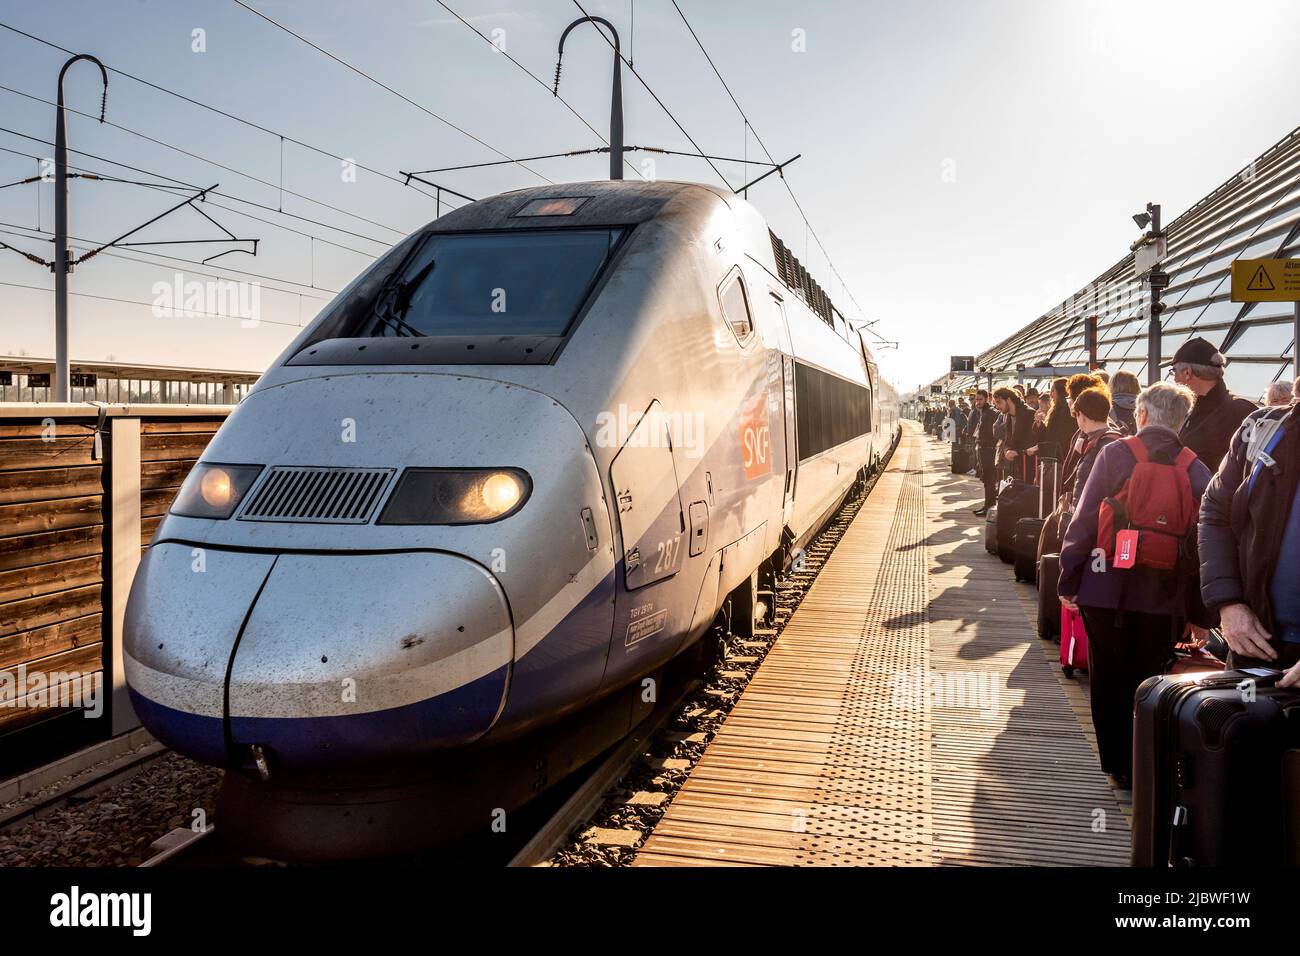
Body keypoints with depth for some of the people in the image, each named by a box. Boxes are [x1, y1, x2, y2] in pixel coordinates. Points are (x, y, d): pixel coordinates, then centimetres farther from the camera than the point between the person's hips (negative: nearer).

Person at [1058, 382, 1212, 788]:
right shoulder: (1195, 468, 2)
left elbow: (1084, 519, -8)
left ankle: (1120, 767, 17)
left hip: (1107, 589, -2)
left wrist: (1068, 581, -2)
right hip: (1165, 597, 2)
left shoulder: (1116, 453, -6)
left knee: (1110, 683, 10)